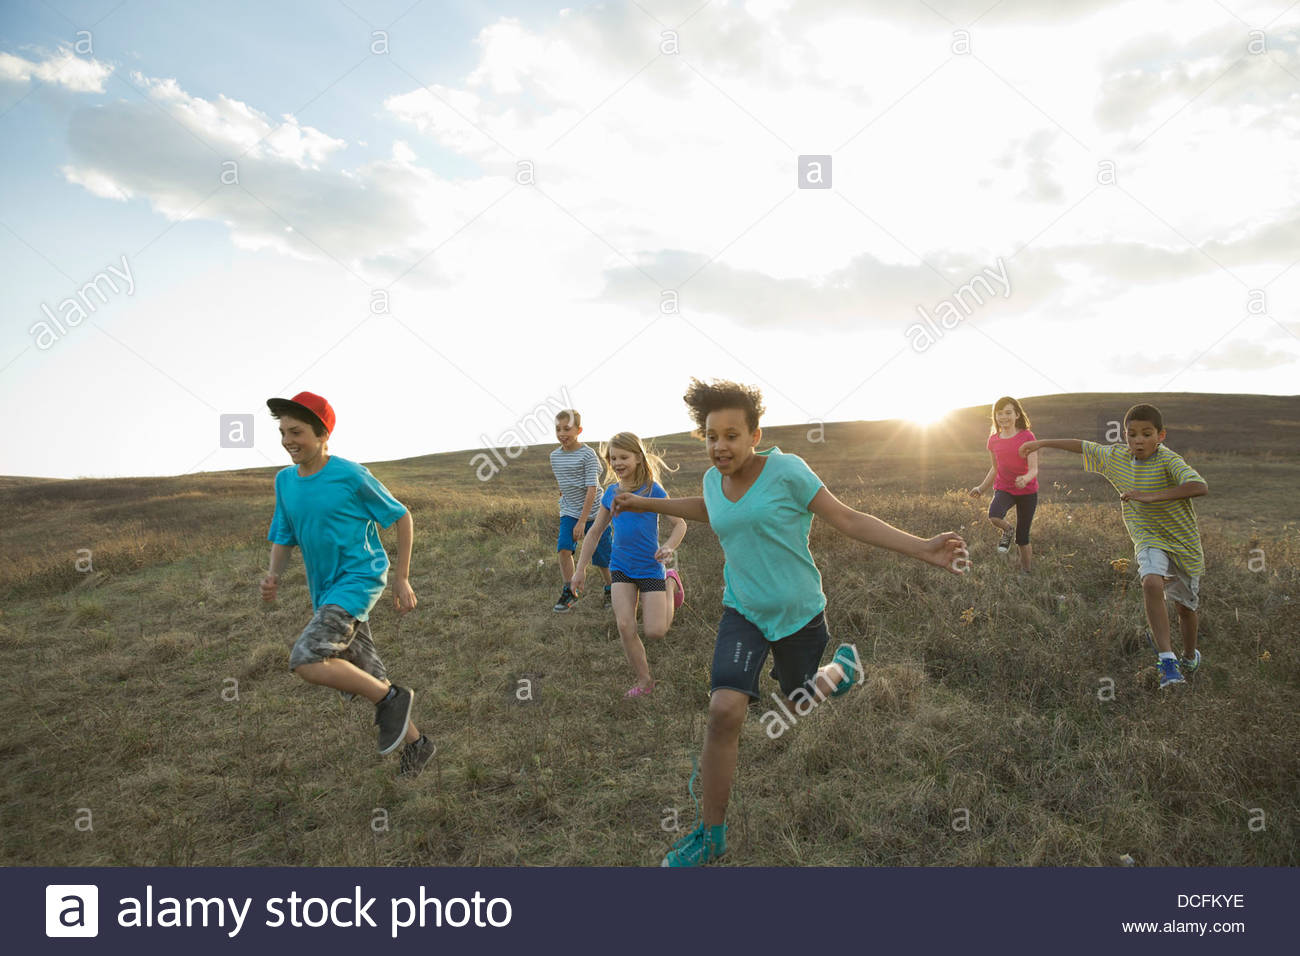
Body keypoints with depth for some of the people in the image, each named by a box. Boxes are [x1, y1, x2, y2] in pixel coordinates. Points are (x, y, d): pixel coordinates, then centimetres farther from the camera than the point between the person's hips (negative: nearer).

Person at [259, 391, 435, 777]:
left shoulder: (351, 476, -13)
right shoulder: (285, 480, 5)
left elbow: (401, 517, -5)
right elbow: (283, 537, 13)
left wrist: (401, 579, -5)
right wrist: (273, 576, -9)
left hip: (359, 579, -7)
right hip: (325, 590, 7)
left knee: (306, 661, -23)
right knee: (366, 678, 12)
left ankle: (392, 699, -4)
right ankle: (416, 743, 30)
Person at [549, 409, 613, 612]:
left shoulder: (587, 455, -15)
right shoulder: (555, 456, 3)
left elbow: (592, 489, -19)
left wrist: (582, 521, -22)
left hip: (593, 512, -4)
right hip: (569, 512, 4)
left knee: (601, 557, 4)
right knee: (563, 548, -15)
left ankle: (609, 589, 30)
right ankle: (569, 592, 0)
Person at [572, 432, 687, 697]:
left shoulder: (652, 489, -10)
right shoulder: (611, 493, 3)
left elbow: (679, 523, -6)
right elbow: (595, 532, 12)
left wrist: (669, 548, -26)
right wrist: (580, 569, 11)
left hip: (650, 568, -3)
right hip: (621, 567, 4)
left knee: (655, 632, -3)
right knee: (625, 626, -8)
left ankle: (671, 584, 23)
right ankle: (644, 681, 10)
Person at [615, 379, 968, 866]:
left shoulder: (786, 470, -16)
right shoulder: (713, 479, -1)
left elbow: (848, 520, -13)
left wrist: (922, 548, -19)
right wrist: (644, 503, 26)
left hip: (799, 613, -2)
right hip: (742, 613, 2)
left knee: (800, 706, 17)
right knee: (725, 710, -18)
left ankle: (843, 664, 54)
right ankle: (711, 833, 0)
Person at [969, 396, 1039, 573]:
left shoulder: (1027, 437, -11)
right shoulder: (993, 440, 1)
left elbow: (1034, 469, -16)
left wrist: (1026, 478, -38)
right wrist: (981, 488, 3)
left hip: (1027, 491, -2)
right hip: (1003, 489, 2)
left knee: (1022, 538, 4)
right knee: (994, 517, -31)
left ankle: (1025, 572, 26)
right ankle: (1008, 530, 3)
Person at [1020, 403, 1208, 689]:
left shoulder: (1169, 460, -20)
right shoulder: (1117, 457, -3)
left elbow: (1201, 486, -36)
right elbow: (1082, 446, 10)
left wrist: (1152, 496, -41)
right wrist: (1042, 443, 12)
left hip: (1183, 540, -2)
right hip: (1149, 539, 2)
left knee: (1185, 606, 14)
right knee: (1151, 583, -28)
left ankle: (1190, 656, 43)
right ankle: (1167, 659, -26)